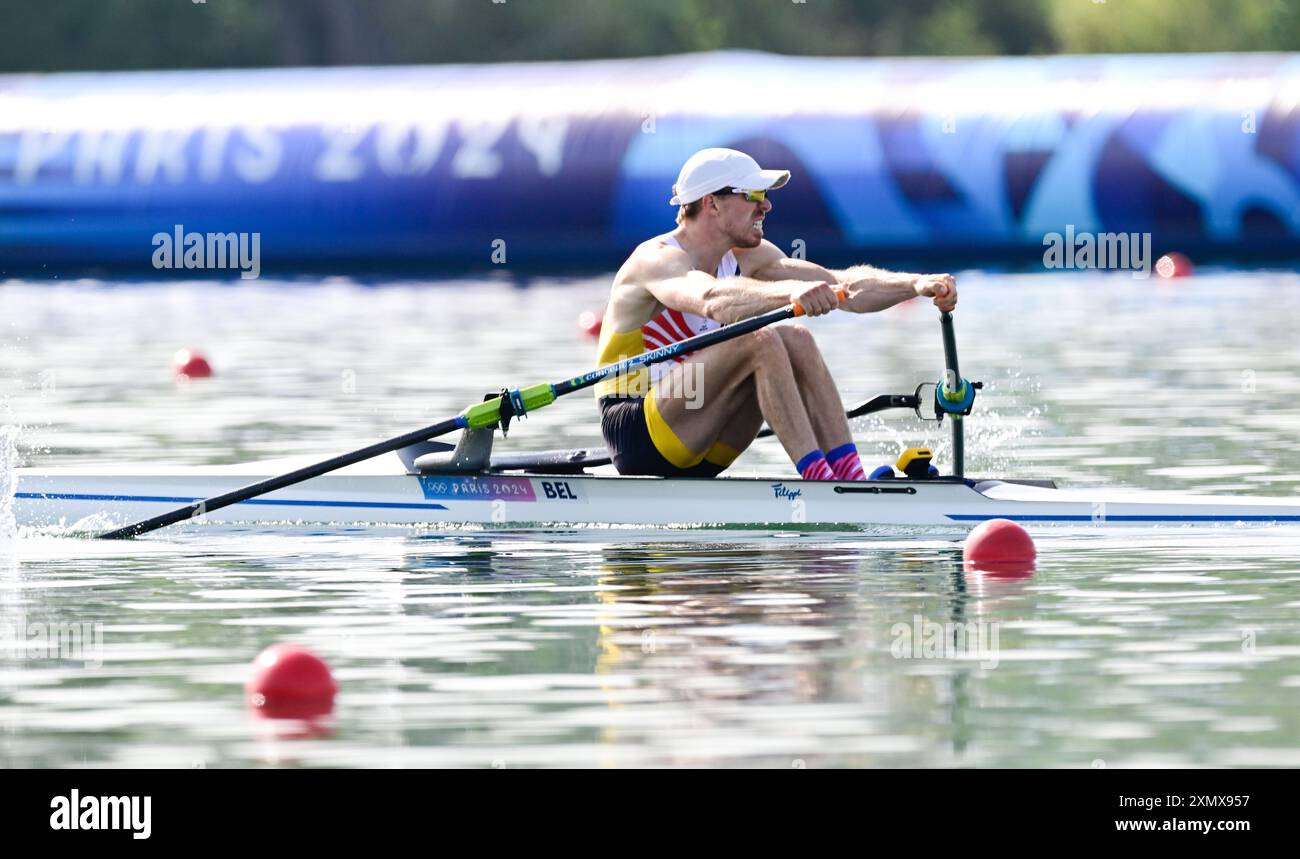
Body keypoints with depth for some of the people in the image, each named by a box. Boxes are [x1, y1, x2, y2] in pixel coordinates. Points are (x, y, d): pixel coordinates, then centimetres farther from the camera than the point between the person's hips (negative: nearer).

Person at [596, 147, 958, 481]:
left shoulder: (744, 258, 6)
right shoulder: (657, 260, -18)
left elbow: (843, 284, -3)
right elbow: (711, 299, -43)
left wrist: (915, 284, -20)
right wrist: (791, 292, -59)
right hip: (637, 435, -8)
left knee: (796, 340, -10)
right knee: (759, 341, -26)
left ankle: (852, 479, -18)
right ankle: (818, 478, -30)